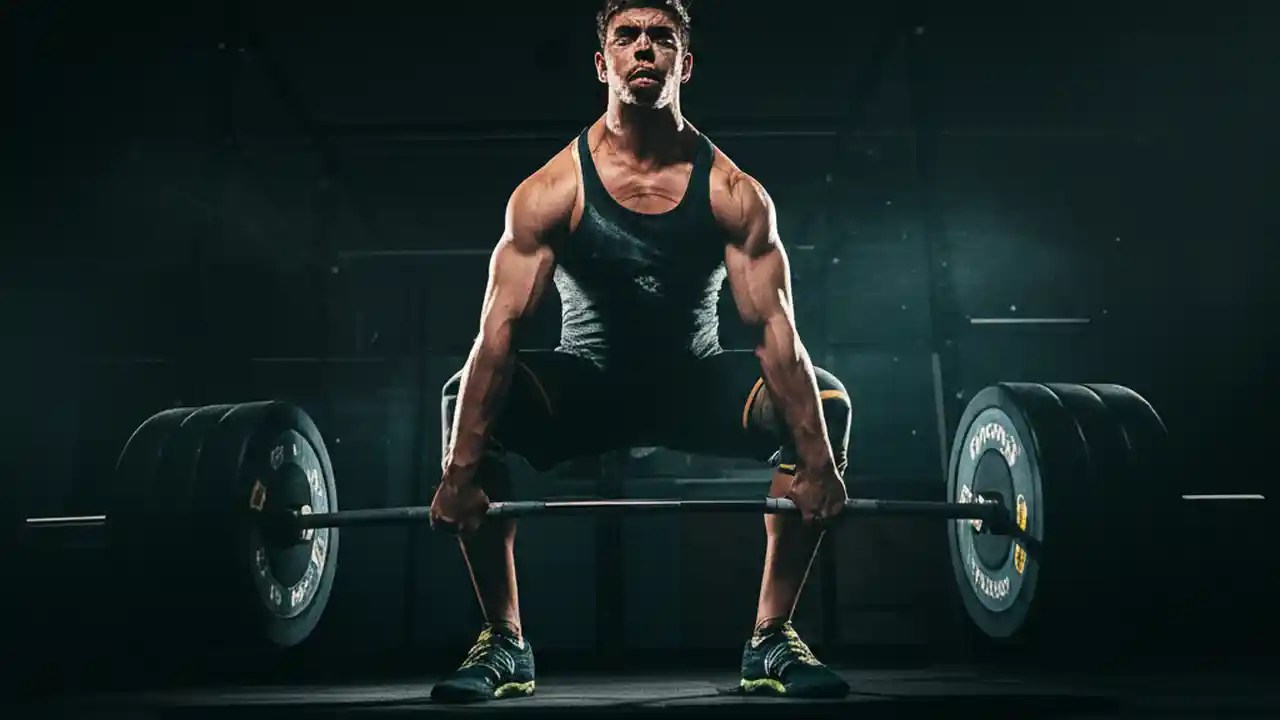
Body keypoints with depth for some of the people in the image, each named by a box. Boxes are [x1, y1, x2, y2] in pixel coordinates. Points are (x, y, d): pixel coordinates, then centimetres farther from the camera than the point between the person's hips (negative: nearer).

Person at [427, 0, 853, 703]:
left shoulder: (733, 192, -16)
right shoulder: (551, 191, -18)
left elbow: (775, 327, -21)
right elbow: (499, 330, -24)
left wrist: (816, 462, -30)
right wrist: (460, 471, -33)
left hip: (696, 387, 1)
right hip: (587, 388, -1)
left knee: (827, 403, -24)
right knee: (466, 399, -28)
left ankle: (772, 640, -12)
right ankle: (503, 642, -15)